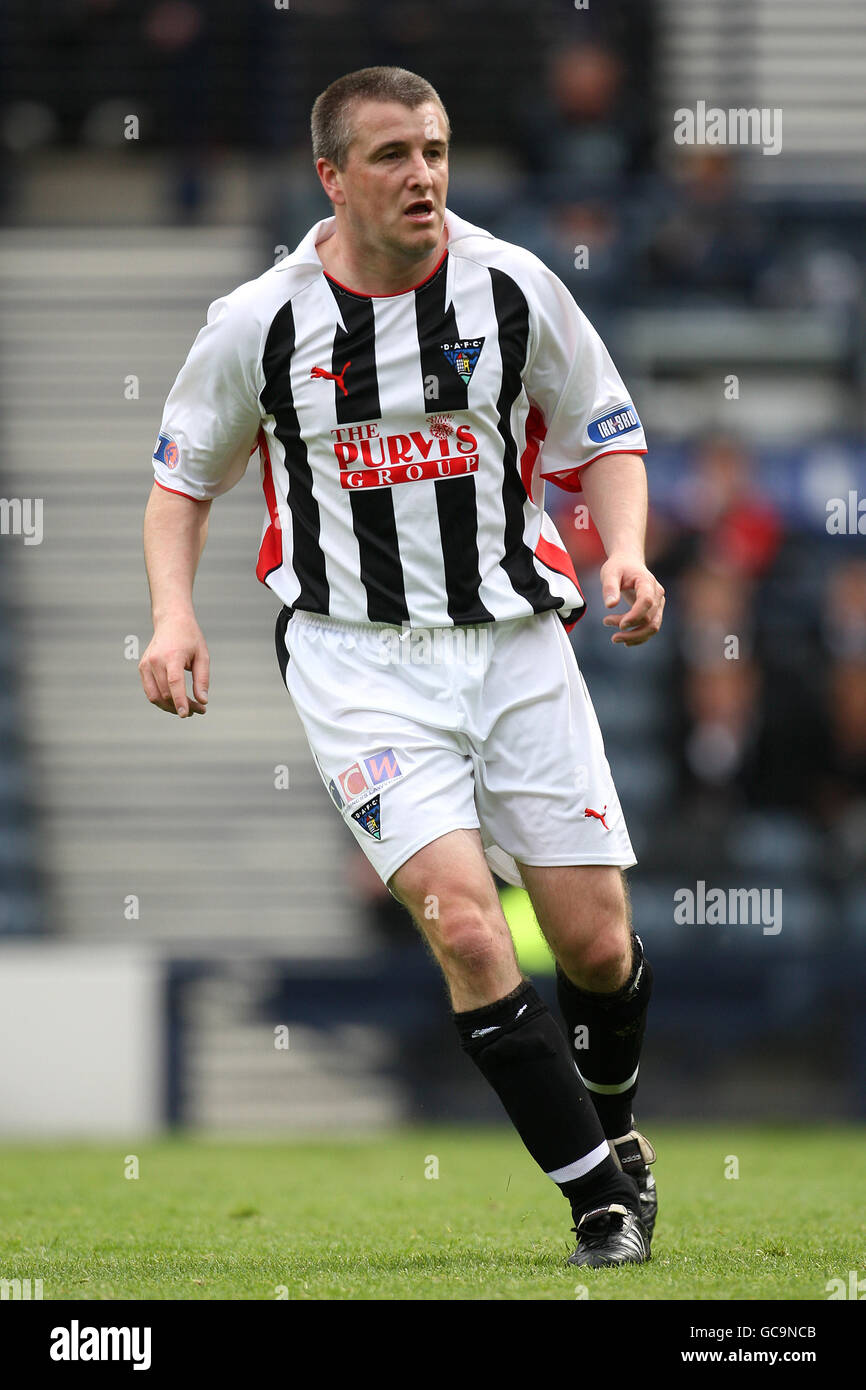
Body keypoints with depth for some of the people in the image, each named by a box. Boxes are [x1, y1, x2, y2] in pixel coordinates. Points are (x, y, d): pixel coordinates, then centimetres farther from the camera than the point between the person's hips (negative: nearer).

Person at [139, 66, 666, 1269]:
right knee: (463, 922, -20)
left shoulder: (516, 289, -2)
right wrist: (174, 614, -3)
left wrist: (627, 551, -8)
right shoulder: (260, 321, -3)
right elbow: (183, 472, 12)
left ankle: (612, 1125, 35)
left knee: (596, 943, 1)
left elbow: (607, 436, 11)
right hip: (355, 658, -2)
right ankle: (599, 1195, -11)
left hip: (514, 640, 2)